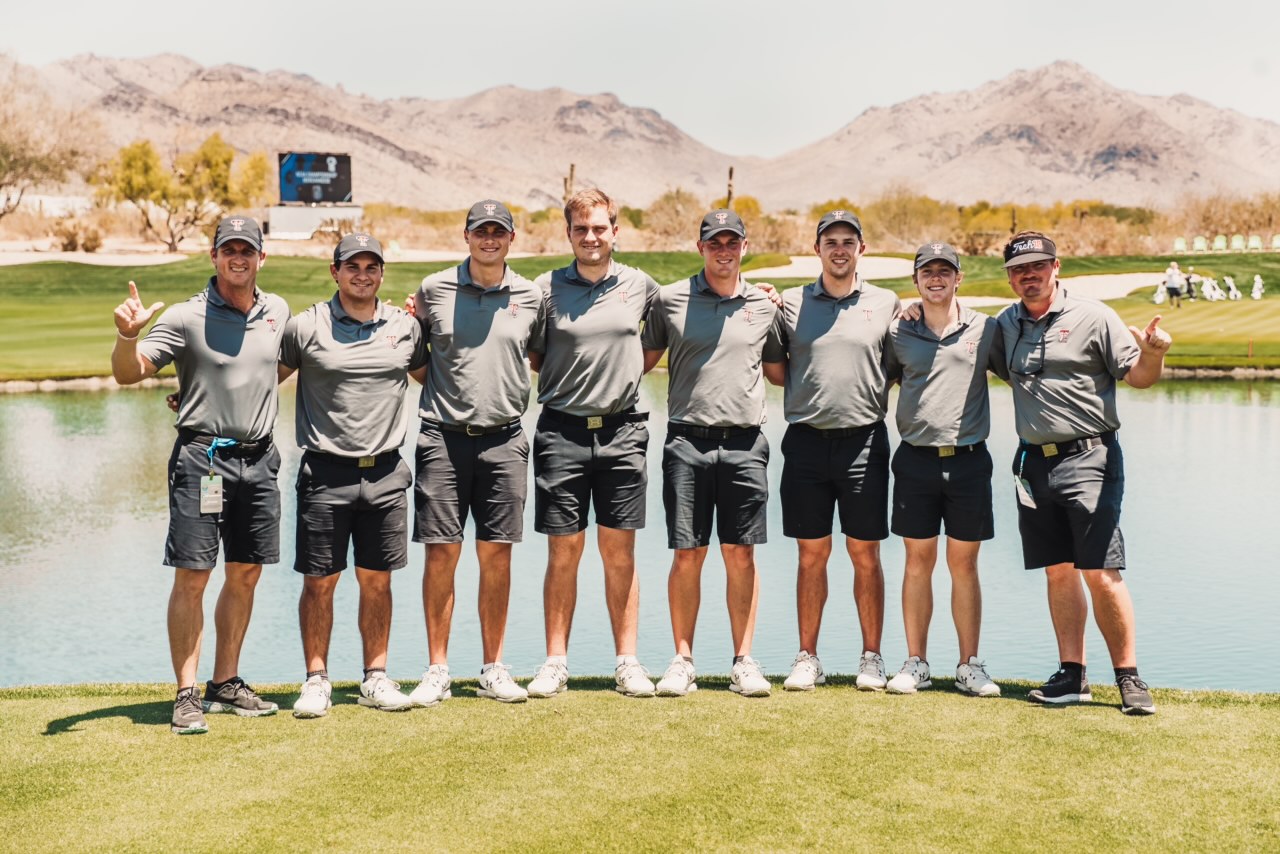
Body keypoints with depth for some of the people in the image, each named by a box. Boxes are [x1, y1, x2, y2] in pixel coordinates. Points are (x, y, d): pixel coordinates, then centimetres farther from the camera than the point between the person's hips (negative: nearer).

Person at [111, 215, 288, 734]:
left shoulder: (278, 312, 9)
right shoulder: (187, 317, -7)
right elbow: (129, 374, -13)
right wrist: (127, 336, -31)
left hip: (260, 459, 5)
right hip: (202, 456, -5)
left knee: (246, 574, 10)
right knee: (192, 576, -6)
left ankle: (226, 683, 21)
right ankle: (187, 696, -1)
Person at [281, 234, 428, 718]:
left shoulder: (405, 327, 8)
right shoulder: (306, 327, 0)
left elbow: (430, 376, 23)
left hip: (386, 474, 2)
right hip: (326, 473, -2)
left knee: (377, 580, 8)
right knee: (319, 581, 2)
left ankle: (375, 677, 19)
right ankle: (316, 680, 13)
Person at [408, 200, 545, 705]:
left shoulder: (530, 296, 7)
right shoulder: (434, 290, 5)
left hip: (503, 440, 1)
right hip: (443, 436, -1)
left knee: (497, 554, 4)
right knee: (441, 553, -1)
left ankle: (493, 670, 14)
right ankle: (438, 671, 8)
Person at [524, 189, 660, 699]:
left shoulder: (640, 286, 7)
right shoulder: (546, 288, 3)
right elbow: (531, 359, 10)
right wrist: (564, 378, -2)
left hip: (622, 432, 1)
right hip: (562, 431, -1)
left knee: (620, 552, 4)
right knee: (563, 551, 3)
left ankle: (627, 662, 10)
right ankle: (556, 662, 10)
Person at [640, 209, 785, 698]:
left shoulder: (765, 306, 11)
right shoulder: (671, 299, 7)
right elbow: (644, 360, 14)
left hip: (745, 444, 1)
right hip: (687, 440, -1)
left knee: (741, 554, 3)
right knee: (687, 554, 1)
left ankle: (743, 661, 10)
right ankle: (683, 662, 9)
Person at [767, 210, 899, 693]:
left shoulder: (887, 304, 8)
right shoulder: (790, 303, 9)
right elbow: (774, 370, 15)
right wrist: (807, 390, -2)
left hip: (865, 440, 0)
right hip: (807, 440, 1)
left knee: (865, 554, 4)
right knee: (811, 554, 5)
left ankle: (871, 658, 13)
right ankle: (807, 658, 13)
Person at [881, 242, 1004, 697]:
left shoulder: (984, 329, 4)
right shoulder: (897, 332, 6)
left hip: (968, 459, 0)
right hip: (915, 458, 1)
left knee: (964, 564, 4)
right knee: (918, 561, 5)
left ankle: (969, 666, 12)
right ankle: (916, 663, 13)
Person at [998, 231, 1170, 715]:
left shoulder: (1093, 317, -2)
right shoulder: (1005, 324, 11)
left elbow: (1138, 377, -2)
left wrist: (1152, 355, -26)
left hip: (1088, 458, -5)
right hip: (1033, 462, 5)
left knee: (1100, 574, -8)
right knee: (1058, 571, 8)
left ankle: (1129, 677, 1)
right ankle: (1072, 675, 14)